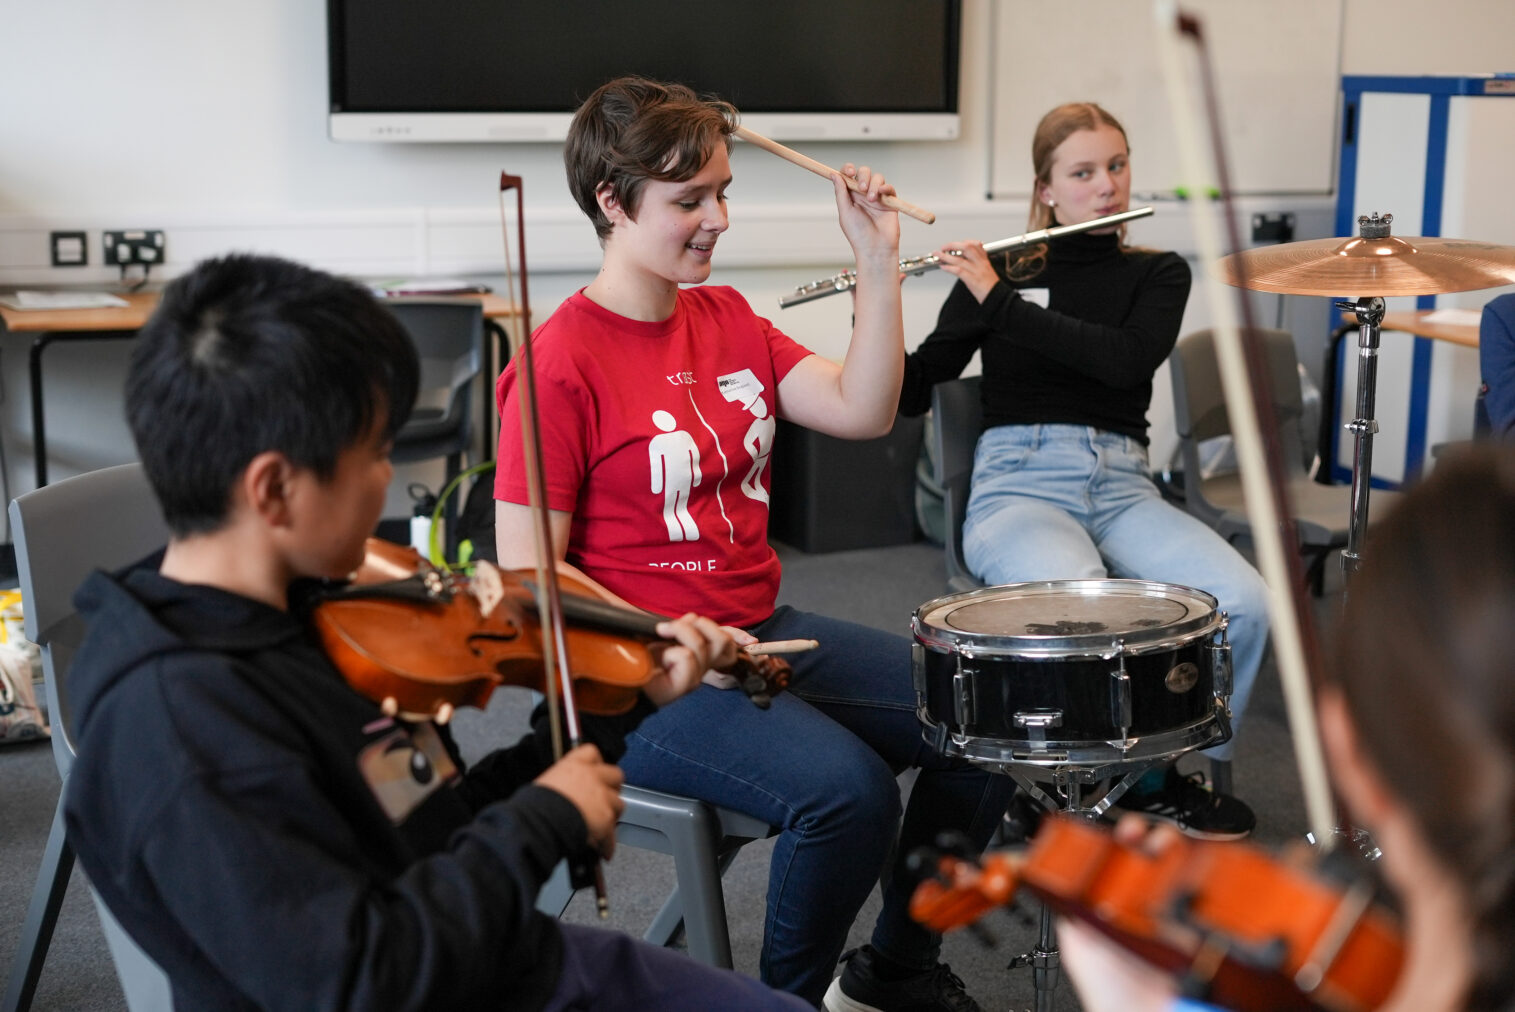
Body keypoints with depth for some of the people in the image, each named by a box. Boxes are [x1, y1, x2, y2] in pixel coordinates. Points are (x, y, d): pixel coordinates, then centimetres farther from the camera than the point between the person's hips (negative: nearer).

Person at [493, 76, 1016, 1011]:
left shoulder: (727, 319, 9)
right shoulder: (561, 362, -15)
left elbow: (862, 410, 0)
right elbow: (530, 570, -15)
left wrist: (880, 265, -7)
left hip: (761, 632, 9)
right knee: (847, 787, -29)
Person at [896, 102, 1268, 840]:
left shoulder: (1157, 275, 12)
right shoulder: (997, 272, 8)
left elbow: (1128, 359, -12)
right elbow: (911, 392, 5)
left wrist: (1001, 302, -15)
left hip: (1120, 486, 3)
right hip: (1018, 483, -3)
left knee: (1244, 603, -23)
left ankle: (1192, 762, 4)